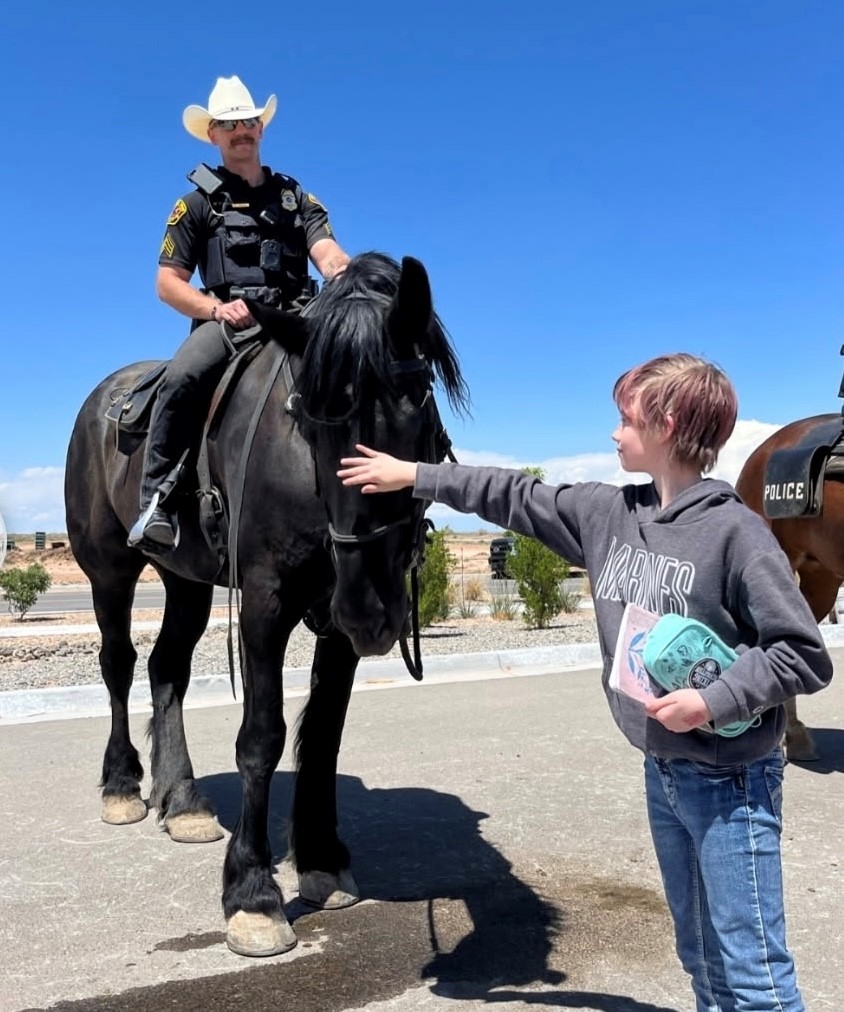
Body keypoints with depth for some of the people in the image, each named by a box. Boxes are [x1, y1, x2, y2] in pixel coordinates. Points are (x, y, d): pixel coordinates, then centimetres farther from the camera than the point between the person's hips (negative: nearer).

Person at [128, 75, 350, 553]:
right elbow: (168, 281, 9)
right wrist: (215, 307, -12)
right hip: (227, 322, -2)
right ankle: (156, 503, -28)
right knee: (180, 380, -32)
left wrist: (345, 271, -23)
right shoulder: (199, 201, 16)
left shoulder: (296, 196, 22)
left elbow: (327, 253, 3)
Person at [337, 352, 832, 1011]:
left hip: (731, 781, -6)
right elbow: (518, 498, 11)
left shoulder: (735, 531, -17)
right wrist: (414, 476, 13)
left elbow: (806, 655, -15)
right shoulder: (607, 513, 2)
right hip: (661, 771, 7)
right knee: (700, 954, 20)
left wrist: (714, 701, -24)